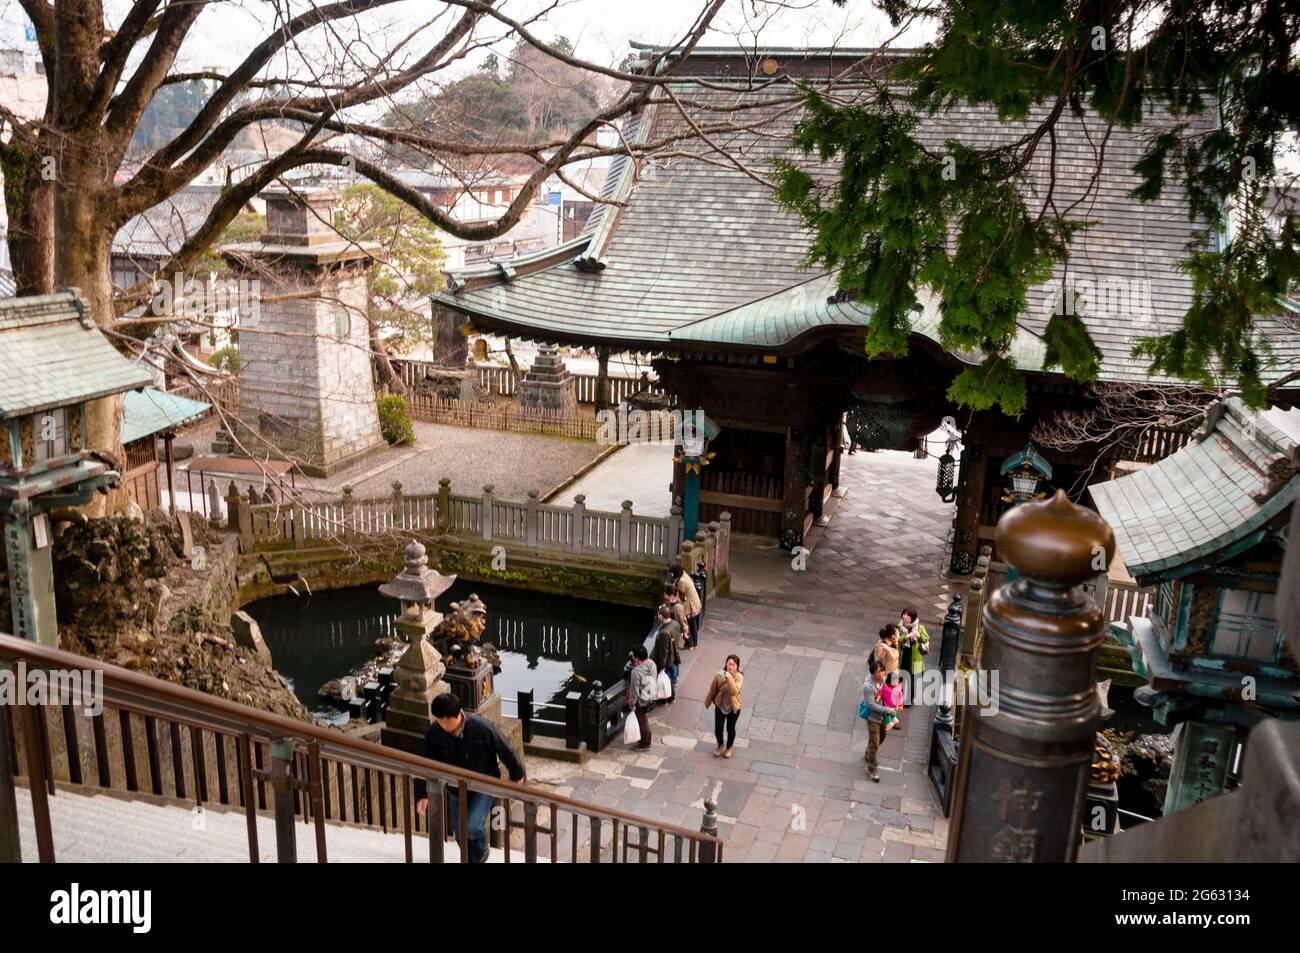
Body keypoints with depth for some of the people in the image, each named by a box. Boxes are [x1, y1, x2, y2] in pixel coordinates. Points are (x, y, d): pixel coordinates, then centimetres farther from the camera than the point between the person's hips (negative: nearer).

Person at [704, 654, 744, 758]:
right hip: (720, 706, 1)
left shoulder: (739, 677, -19)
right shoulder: (719, 675, -14)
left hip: (733, 708, -1)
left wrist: (729, 678, -42)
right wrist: (708, 702, 9)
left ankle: (729, 747, 41)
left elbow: (734, 691, -35)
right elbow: (712, 690, -1)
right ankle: (720, 745, 34)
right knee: (718, 729, 3)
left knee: (730, 729, 15)